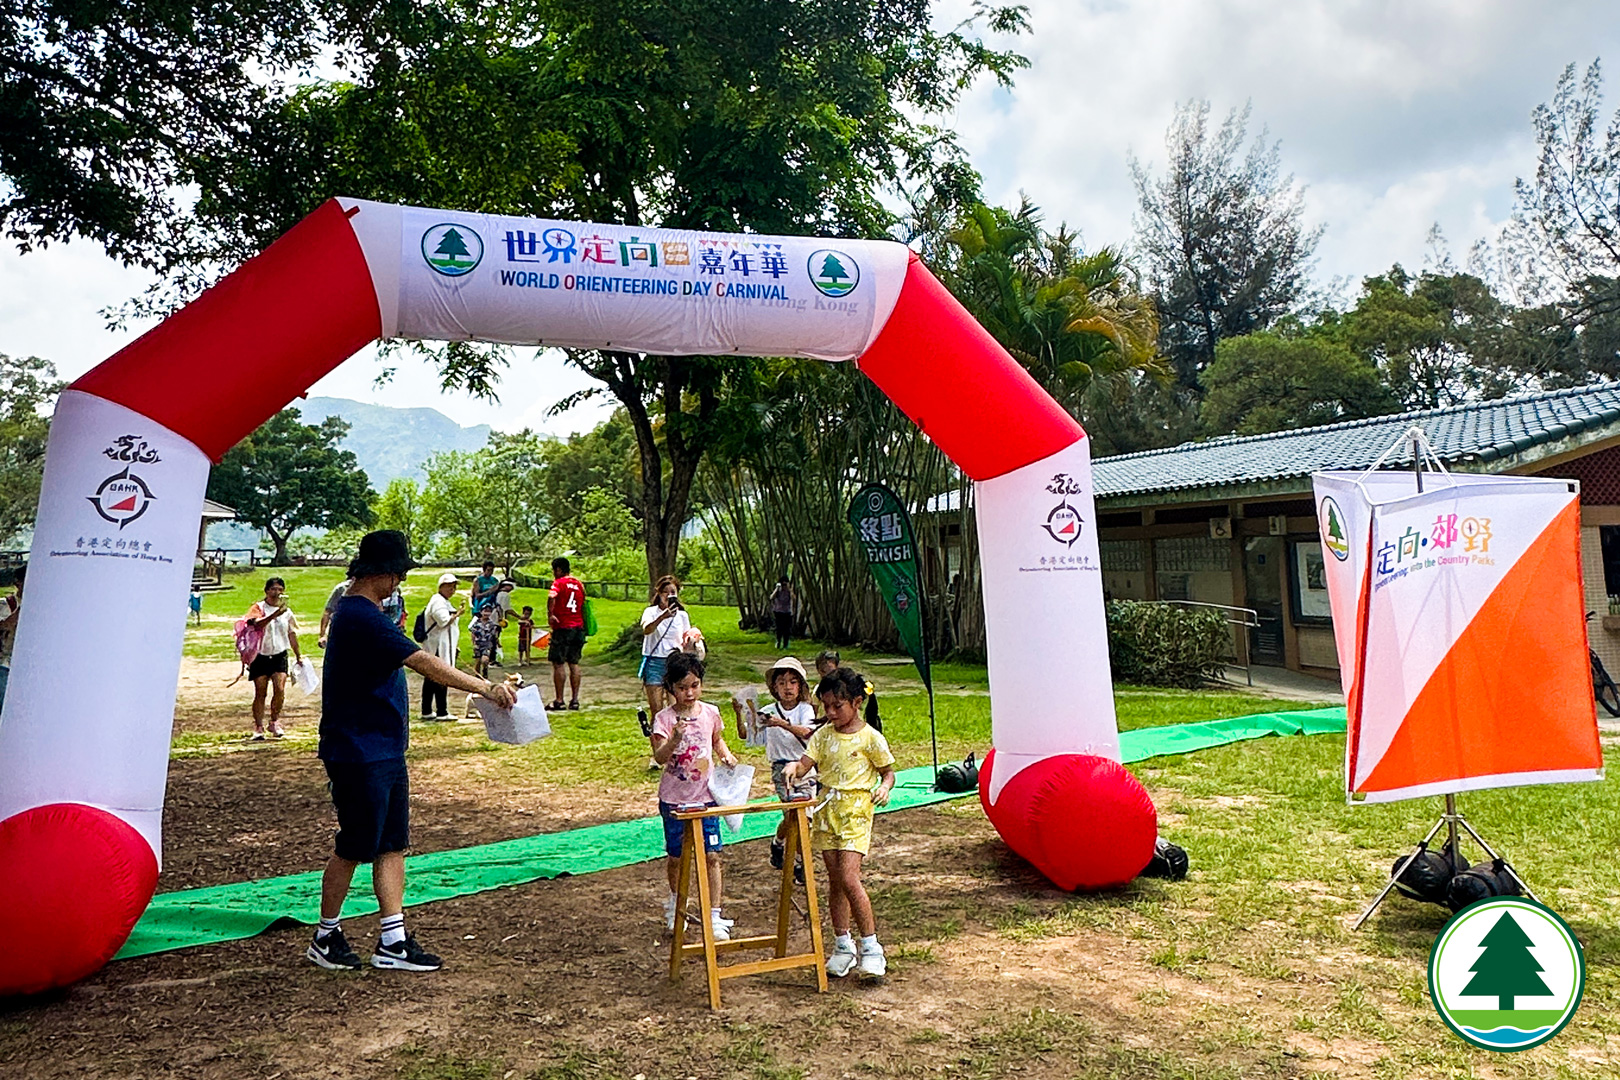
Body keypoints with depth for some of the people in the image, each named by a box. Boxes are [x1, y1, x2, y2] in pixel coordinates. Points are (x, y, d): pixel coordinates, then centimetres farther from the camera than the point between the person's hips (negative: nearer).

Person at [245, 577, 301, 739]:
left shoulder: (286, 611, 8)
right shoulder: (258, 608, -4)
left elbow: (291, 634, 18)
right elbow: (257, 623, -25)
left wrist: (298, 655, 23)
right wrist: (275, 614, -40)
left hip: (279, 655, 2)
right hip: (261, 656, -2)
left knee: (280, 690, -12)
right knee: (260, 693, 1)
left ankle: (275, 722, 8)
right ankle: (258, 727, 13)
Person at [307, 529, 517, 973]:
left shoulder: (357, 612, 14)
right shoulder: (361, 617, -20)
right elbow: (423, 662, -25)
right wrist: (486, 687, -24)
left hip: (385, 752, 10)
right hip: (359, 756, -10)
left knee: (392, 845, 10)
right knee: (353, 849, 3)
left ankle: (393, 941, 15)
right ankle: (325, 937, 22)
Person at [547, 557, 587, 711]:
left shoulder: (559, 582, -6)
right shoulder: (579, 584, 13)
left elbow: (552, 597, -26)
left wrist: (550, 614, -19)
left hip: (562, 628, -6)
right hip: (578, 627, 6)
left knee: (558, 664, -1)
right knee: (574, 663, 10)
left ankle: (559, 700, -1)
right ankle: (575, 699, 9)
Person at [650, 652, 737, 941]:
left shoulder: (710, 713, -1)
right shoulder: (664, 719, -11)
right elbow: (659, 757, -21)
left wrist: (726, 754, -1)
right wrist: (674, 738, -38)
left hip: (706, 796, 1)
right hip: (674, 798, -1)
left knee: (711, 855, -3)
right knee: (675, 856, 13)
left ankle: (715, 917, 4)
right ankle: (675, 903, 39)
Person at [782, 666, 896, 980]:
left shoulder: (870, 738, -5)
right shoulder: (824, 734, 6)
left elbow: (888, 771, 4)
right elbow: (806, 763, 0)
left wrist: (884, 787, -16)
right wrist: (794, 767, -22)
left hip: (856, 811, -5)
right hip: (827, 809, 5)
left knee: (848, 877, -14)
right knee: (834, 879, 9)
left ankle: (871, 946, -2)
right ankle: (843, 945, 21)